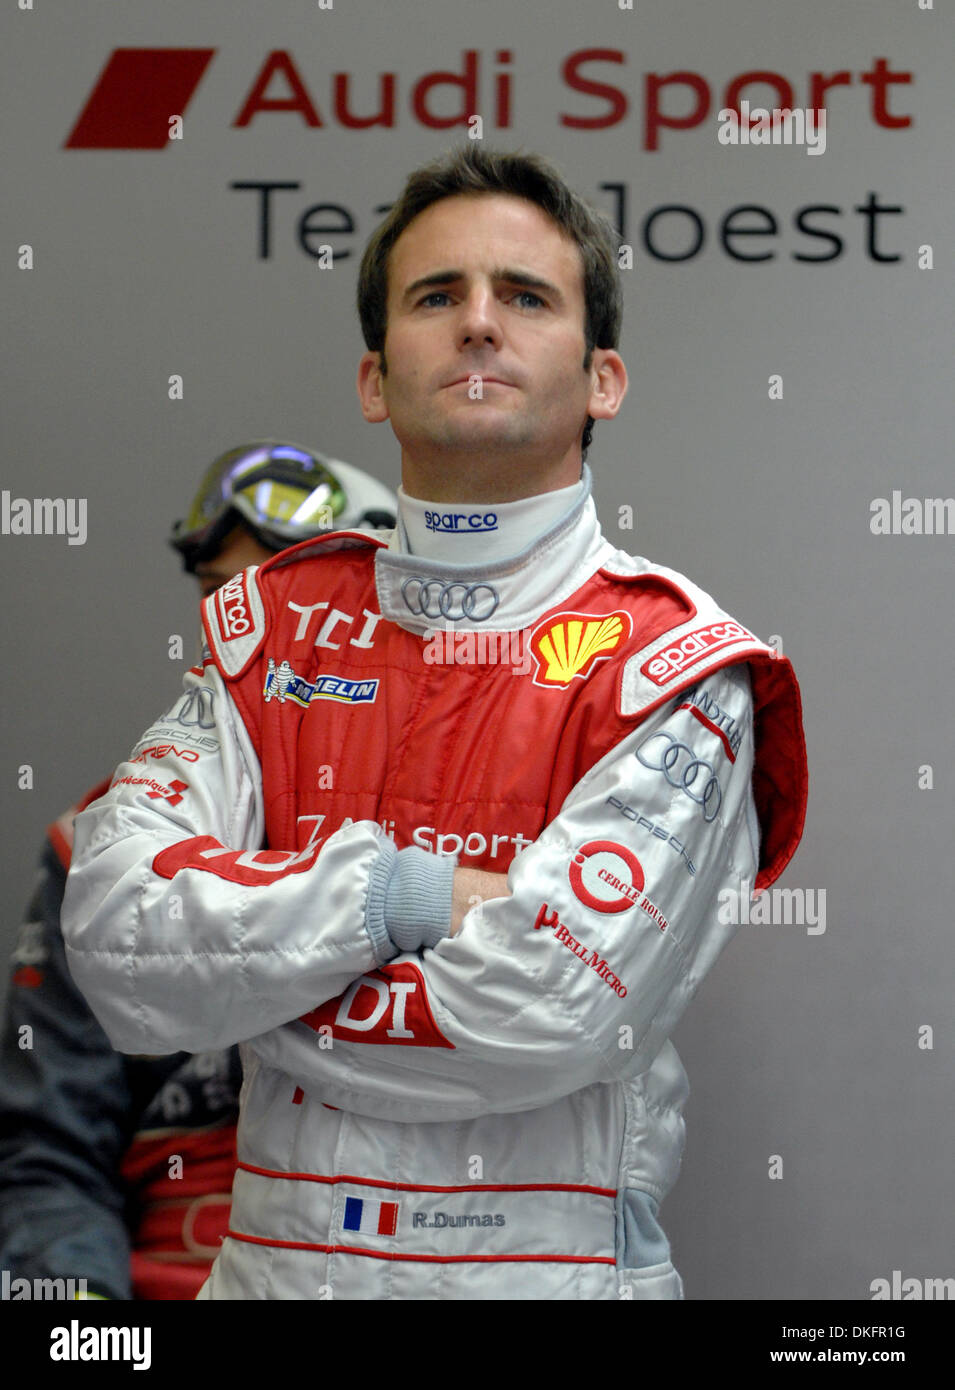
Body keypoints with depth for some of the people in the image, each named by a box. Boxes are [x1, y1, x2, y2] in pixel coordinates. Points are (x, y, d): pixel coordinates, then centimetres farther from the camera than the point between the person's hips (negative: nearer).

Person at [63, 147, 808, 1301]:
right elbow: (116, 937, -8)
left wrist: (237, 968, -9)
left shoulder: (669, 665, -9)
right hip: (270, 1260, 4)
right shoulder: (271, 625, 4)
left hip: (550, 1262, -3)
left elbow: (540, 1021, -19)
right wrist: (399, 893, -18)